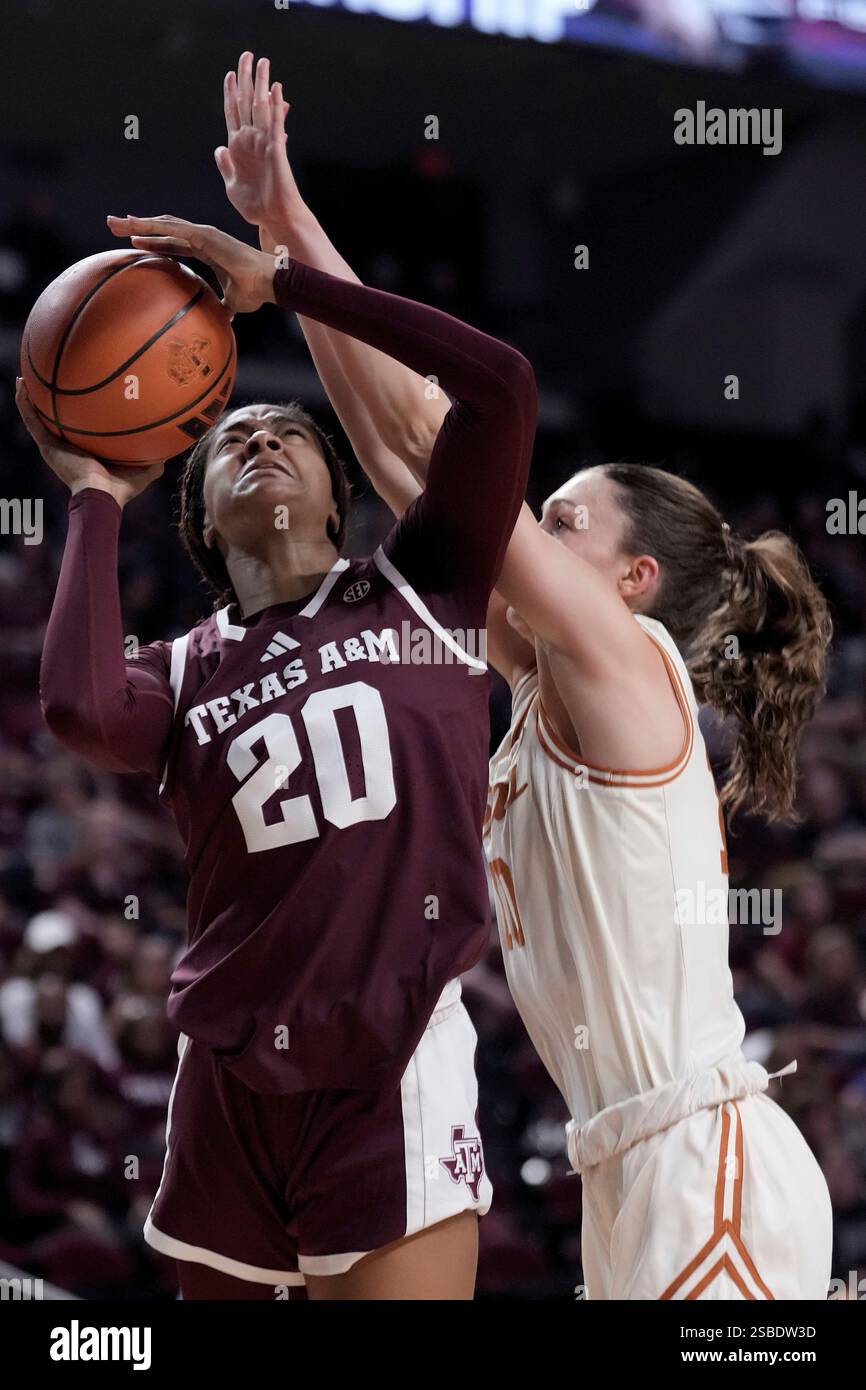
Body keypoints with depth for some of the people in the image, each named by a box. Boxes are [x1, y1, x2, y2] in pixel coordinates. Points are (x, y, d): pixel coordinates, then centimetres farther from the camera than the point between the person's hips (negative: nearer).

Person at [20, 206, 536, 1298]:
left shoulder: (418, 591, 9)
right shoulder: (182, 673, 11)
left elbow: (500, 382, -3)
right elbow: (79, 709, -15)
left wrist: (278, 284, 0)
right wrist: (97, 498, 1)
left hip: (394, 1072, -3)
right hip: (230, 1076, 3)